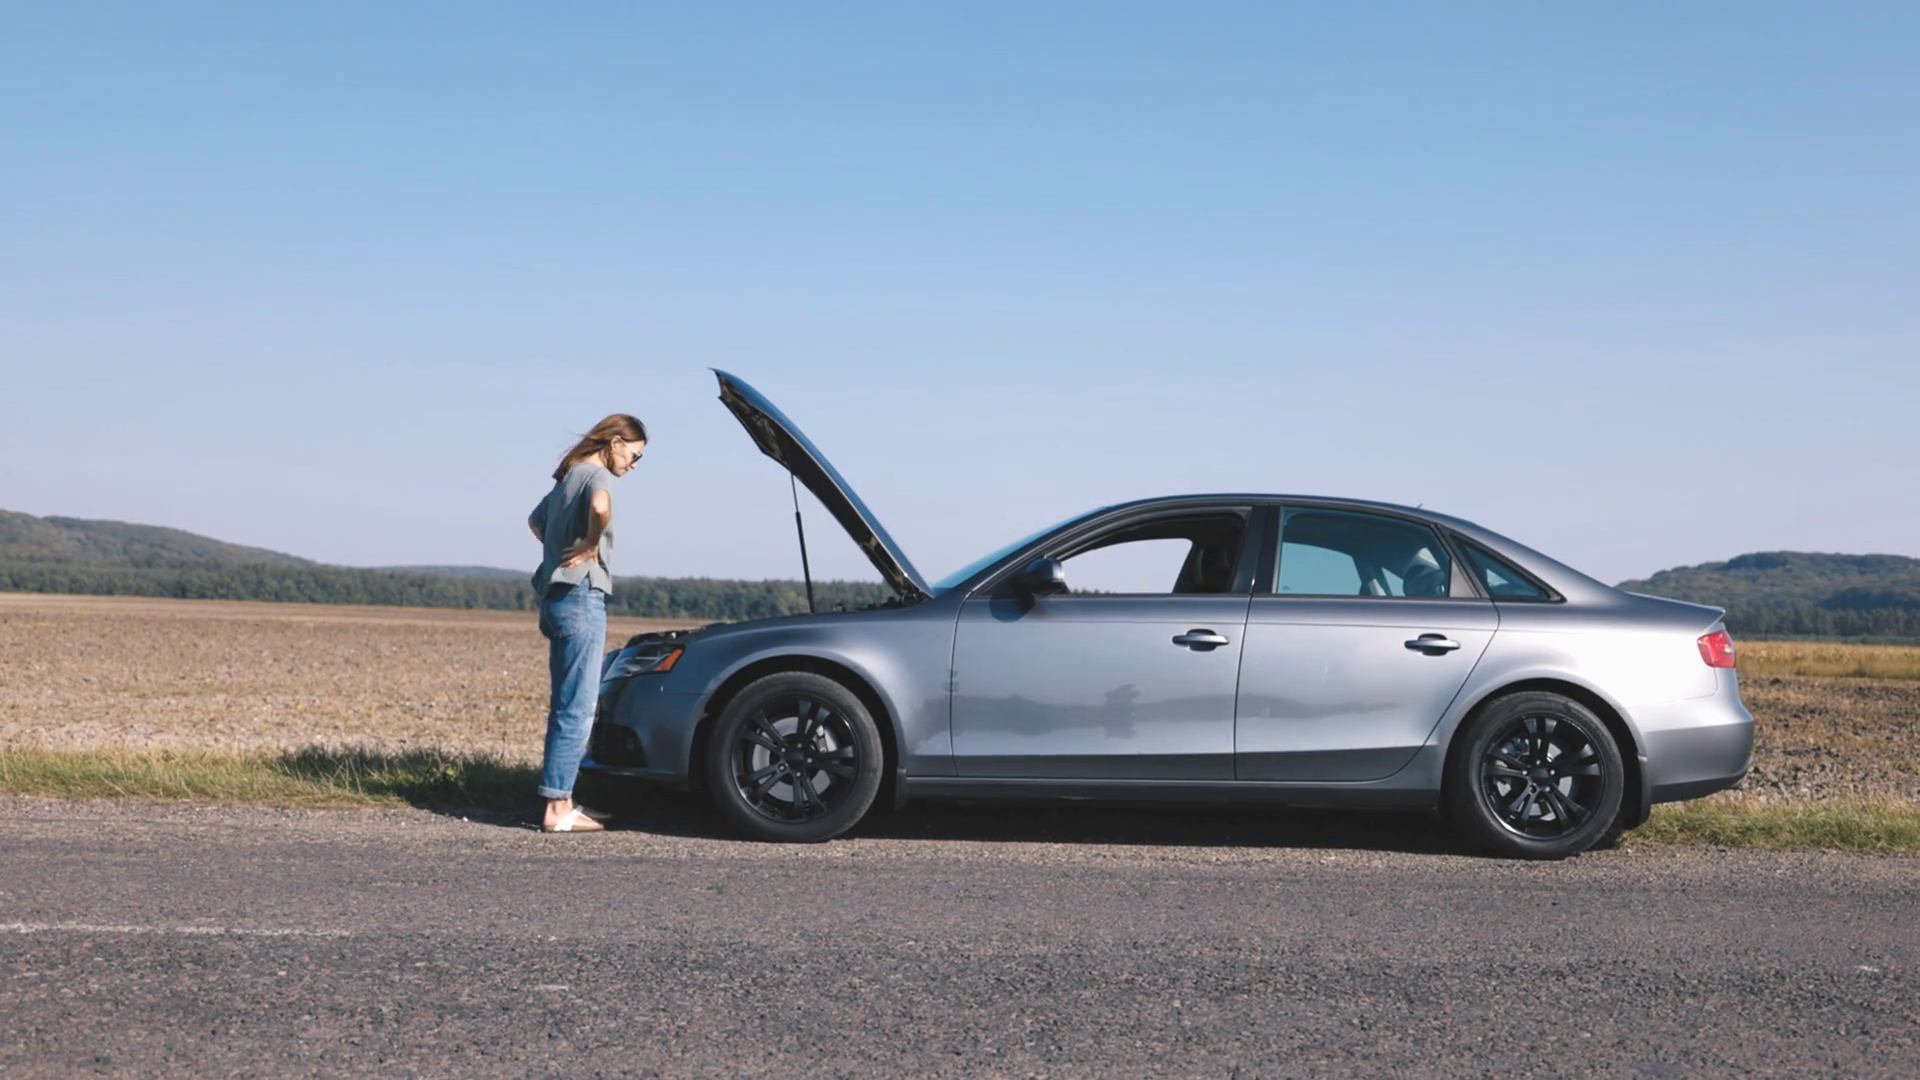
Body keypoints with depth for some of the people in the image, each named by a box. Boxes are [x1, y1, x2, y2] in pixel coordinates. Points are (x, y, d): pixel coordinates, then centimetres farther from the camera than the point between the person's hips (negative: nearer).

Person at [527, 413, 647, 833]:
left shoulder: (569, 476, 20)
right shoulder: (597, 475, -8)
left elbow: (535, 520, 37)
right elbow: (600, 507, -33)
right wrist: (592, 546, -17)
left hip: (556, 597, 10)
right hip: (581, 598, -10)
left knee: (565, 705, 13)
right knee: (577, 708, -8)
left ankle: (562, 800, 18)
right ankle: (558, 809, -8)